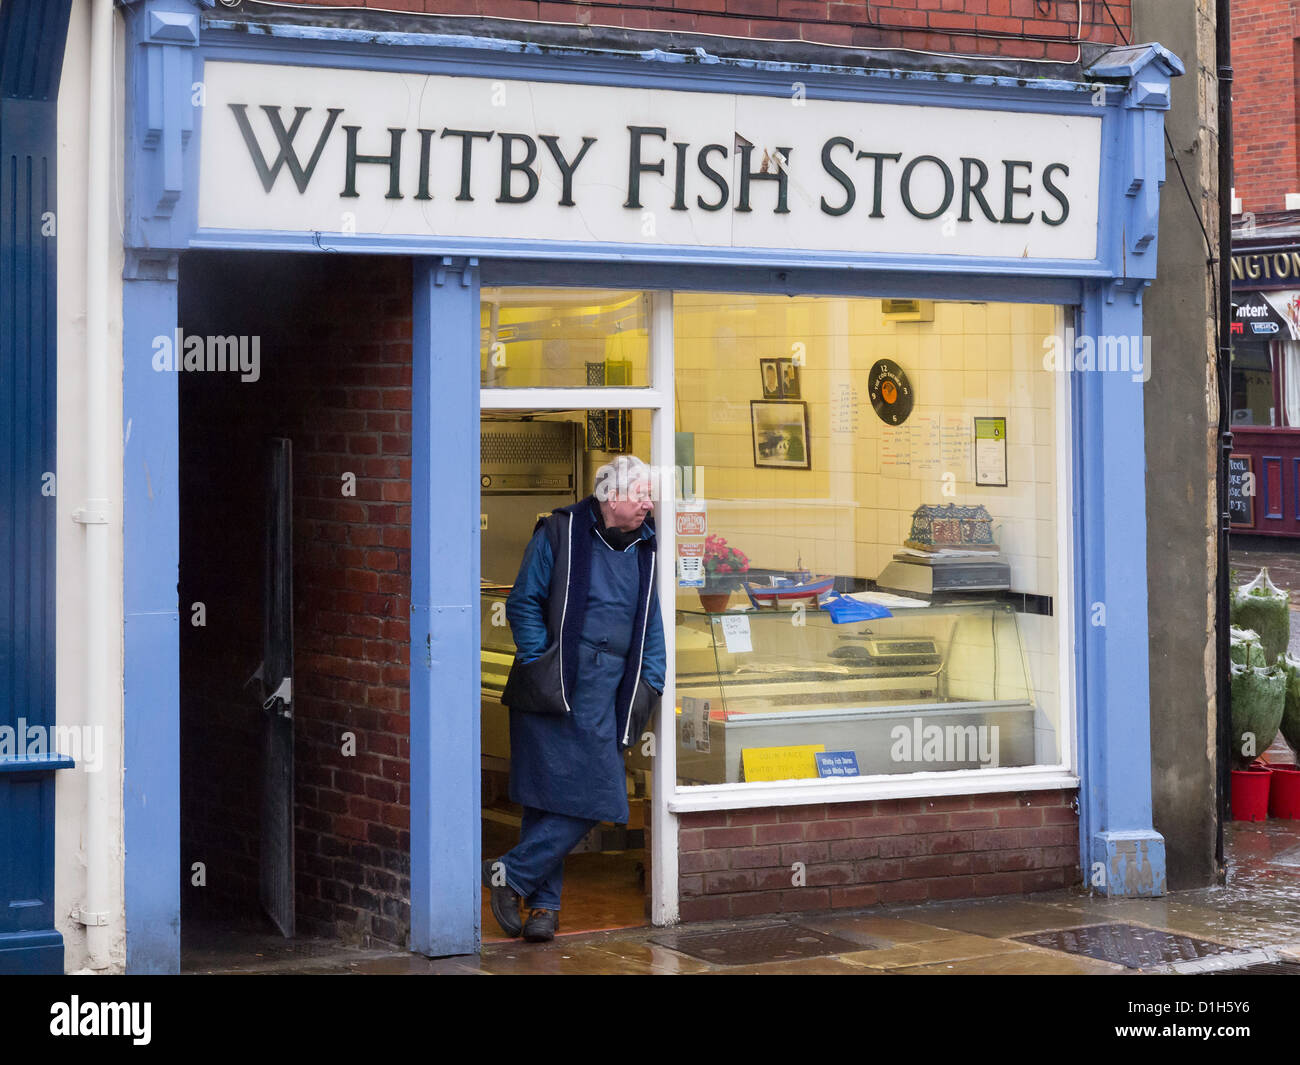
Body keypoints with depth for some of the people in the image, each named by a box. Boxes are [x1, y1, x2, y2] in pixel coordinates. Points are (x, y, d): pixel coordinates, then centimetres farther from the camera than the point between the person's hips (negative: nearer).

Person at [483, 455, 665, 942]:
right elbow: (524, 604, 0)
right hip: (553, 691, -5)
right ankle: (544, 902, 6)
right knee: (548, 798, -5)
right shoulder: (560, 533, 0)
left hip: (606, 695, 5)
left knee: (592, 799, -4)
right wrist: (539, 663, -10)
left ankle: (512, 874, 5)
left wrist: (649, 683, 12)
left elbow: (652, 624, 23)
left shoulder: (644, 549, 15)